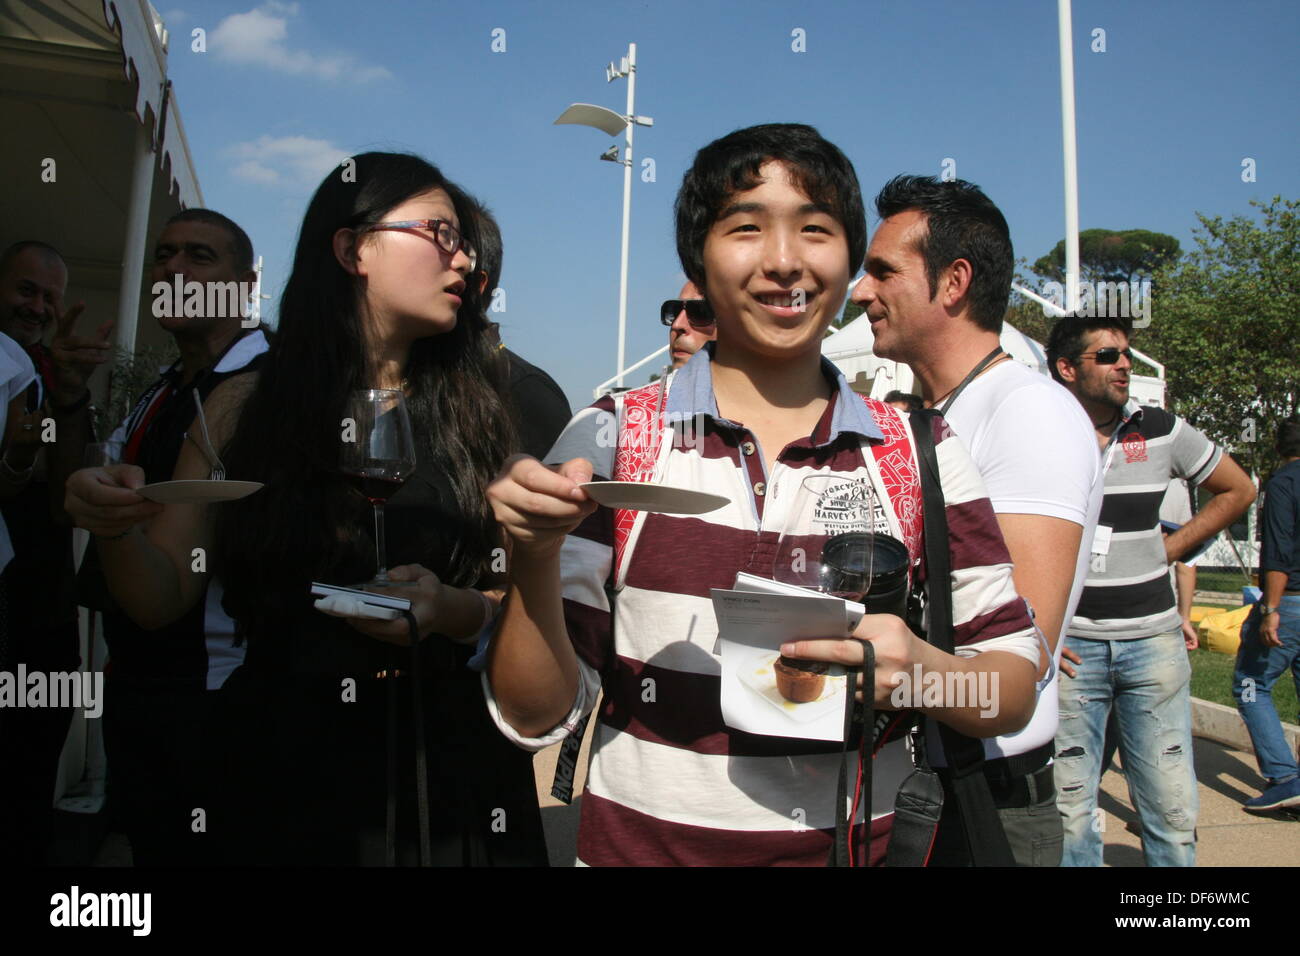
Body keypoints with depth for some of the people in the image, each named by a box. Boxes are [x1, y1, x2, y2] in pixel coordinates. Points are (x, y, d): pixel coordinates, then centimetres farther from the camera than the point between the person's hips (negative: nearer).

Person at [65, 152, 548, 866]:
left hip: (444, 751, 1)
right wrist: (117, 529, -20)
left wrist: (451, 608, -21)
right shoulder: (244, 406, 1)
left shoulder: (470, 413, 1)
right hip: (281, 749, 0)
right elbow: (163, 599, -1)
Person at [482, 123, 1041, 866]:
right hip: (644, 841, -1)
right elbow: (536, 715, -9)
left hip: (860, 841, 2)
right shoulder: (610, 439, -10)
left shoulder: (920, 454, -6)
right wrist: (535, 553, -27)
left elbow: (1016, 693, -3)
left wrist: (918, 669, -23)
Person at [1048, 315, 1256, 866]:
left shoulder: (1162, 432, 5)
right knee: (1069, 811, 4)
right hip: (1068, 642, -2)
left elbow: (1238, 491, 20)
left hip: (1153, 640, 3)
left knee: (1173, 809, 7)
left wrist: (1171, 548, 9)